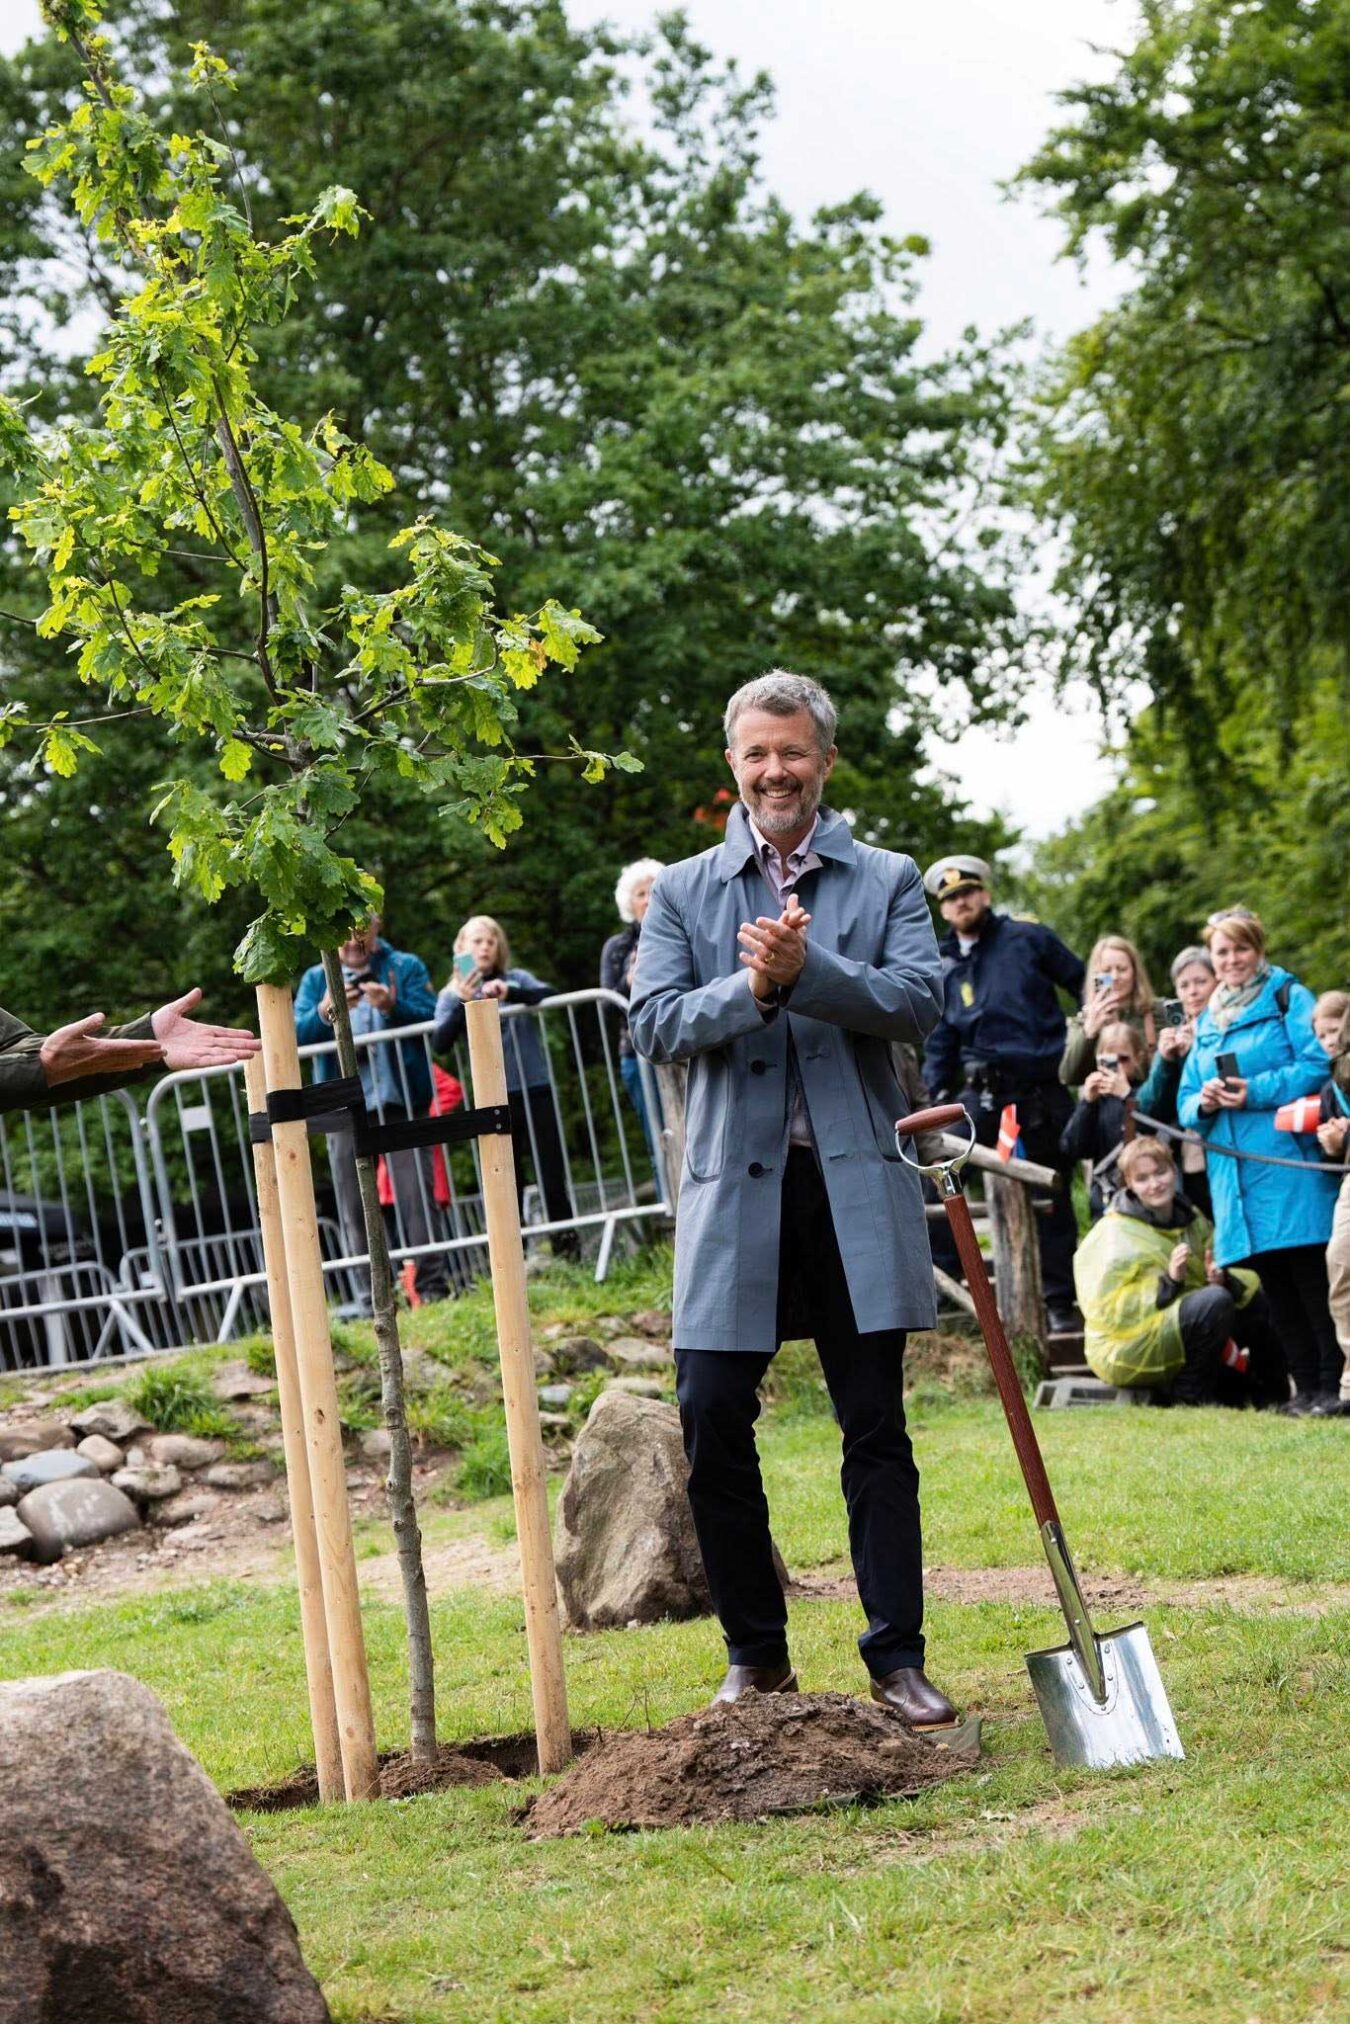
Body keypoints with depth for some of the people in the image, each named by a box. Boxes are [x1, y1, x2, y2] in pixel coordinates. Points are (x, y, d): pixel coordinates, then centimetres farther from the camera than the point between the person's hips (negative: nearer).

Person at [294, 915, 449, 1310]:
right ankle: (371, 1299, 3)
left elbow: (432, 1018, -3)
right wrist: (324, 1013, -20)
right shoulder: (316, 979, 13)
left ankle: (432, 1287, -4)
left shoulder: (406, 967, 9)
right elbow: (297, 1034, 1)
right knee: (354, 1207, 1)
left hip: (400, 1099, -2)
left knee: (416, 1196, -6)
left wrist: (393, 1007, -22)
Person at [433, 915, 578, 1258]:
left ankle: (568, 1252, 8)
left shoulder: (517, 980, 8)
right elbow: (440, 1044, -9)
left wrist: (510, 993, -26)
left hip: (536, 1091, 0)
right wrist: (464, 1005, -23)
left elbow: (552, 995, -11)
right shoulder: (452, 996, 7)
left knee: (552, 1177, 1)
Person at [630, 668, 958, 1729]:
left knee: (877, 1430, 2)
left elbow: (919, 1000, -7)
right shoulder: (683, 892, 10)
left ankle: (898, 1659, 8)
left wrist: (806, 970, -19)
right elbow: (653, 1021, -1)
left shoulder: (888, 880, 8)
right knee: (712, 1423, -2)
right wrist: (750, 988, -17)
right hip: (736, 1185, 1)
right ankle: (757, 1655, 13)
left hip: (858, 1185, -1)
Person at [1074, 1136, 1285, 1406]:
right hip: (1128, 1351, -8)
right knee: (1214, 1301, -29)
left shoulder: (1191, 1219, 7)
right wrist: (1168, 1282, -30)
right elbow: (1108, 1310, -23)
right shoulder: (1115, 1235, -15)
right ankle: (1191, 1394, -17)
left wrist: (1222, 1279, -15)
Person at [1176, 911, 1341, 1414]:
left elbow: (1319, 1065, -10)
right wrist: (1203, 1103, -3)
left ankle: (1332, 1384, -6)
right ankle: (1305, 1386, 12)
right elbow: (1186, 1103, 20)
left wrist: (1256, 1092, -16)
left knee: (1312, 1278, -8)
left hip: (1290, 1165, -6)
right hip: (1236, 1177, 6)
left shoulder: (1289, 999, 2)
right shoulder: (1206, 1022, 21)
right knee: (1275, 1287, 7)